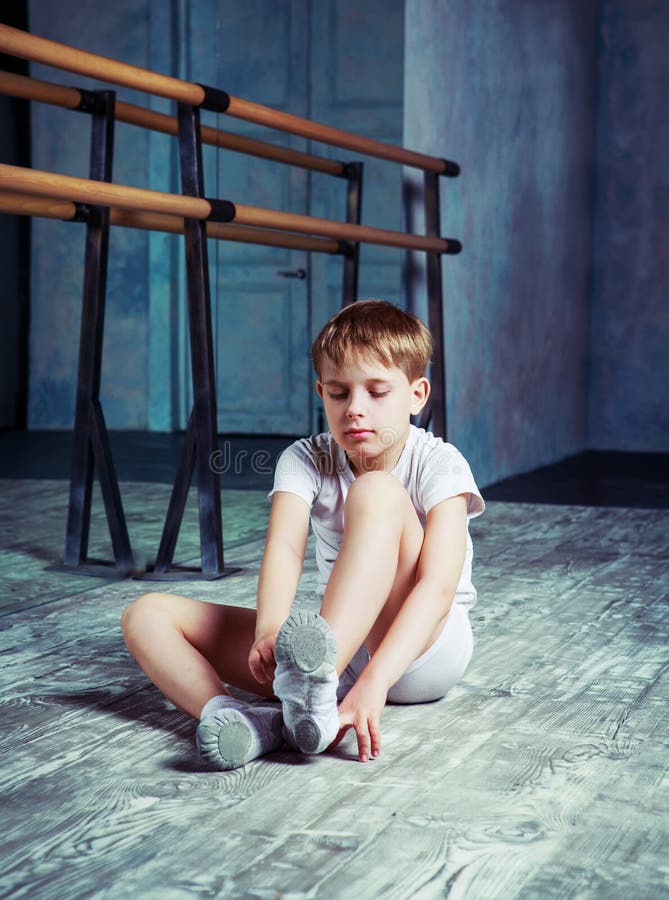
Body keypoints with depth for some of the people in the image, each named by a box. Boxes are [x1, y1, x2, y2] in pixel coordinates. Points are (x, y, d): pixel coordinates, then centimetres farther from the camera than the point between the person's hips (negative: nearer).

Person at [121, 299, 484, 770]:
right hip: (336, 644, 5)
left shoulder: (438, 464, -10)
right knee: (148, 615, -9)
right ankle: (249, 718, -40)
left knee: (377, 492, -30)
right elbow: (284, 547, -20)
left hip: (426, 647, -4)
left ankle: (313, 688, -49)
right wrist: (270, 631, -42)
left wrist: (374, 679, -40)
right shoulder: (308, 460, -1)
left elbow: (438, 586, -25)